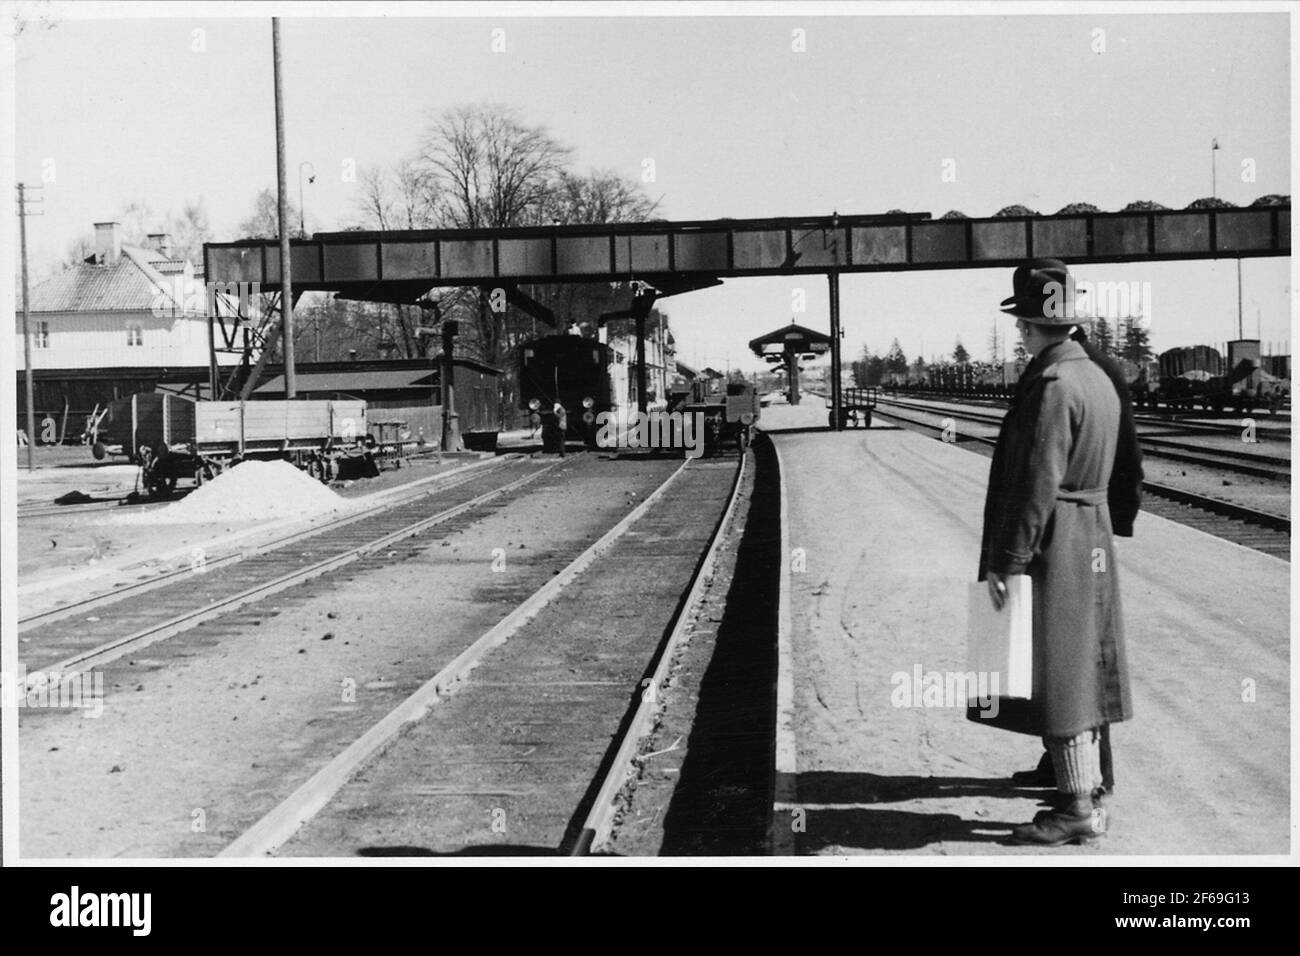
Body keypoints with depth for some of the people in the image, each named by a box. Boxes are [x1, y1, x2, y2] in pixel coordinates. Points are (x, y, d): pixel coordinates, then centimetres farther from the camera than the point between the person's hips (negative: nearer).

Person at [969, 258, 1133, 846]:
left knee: (1055, 680, -3)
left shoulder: (1052, 385, -18)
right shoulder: (1097, 379, 12)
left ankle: (1078, 809, 2)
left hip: (1052, 548, -10)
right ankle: (1087, 796, 22)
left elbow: (1038, 484, -21)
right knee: (1079, 674, 14)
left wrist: (1006, 562, -18)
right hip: (1092, 539, 10)